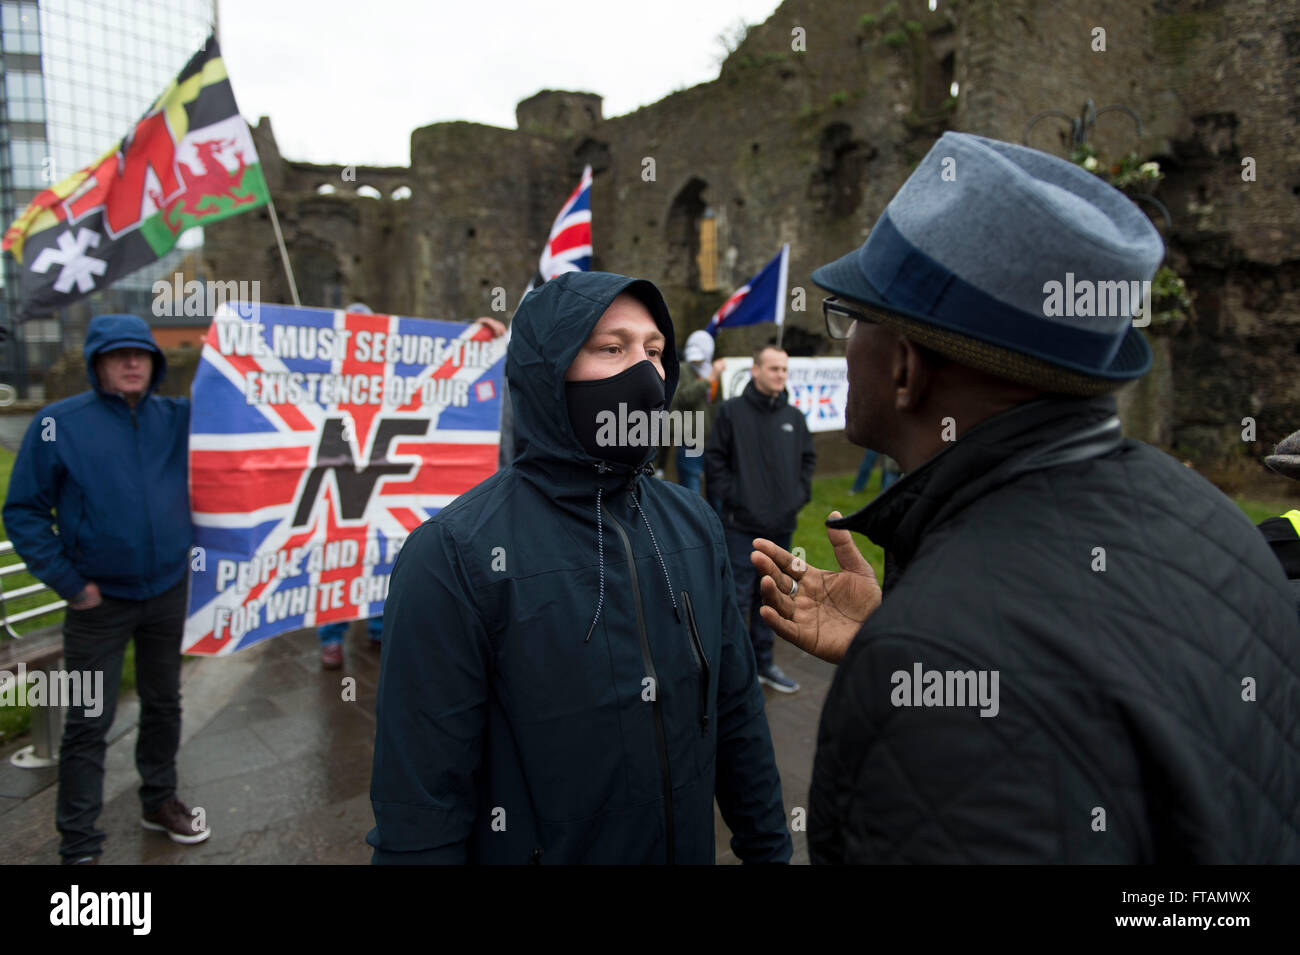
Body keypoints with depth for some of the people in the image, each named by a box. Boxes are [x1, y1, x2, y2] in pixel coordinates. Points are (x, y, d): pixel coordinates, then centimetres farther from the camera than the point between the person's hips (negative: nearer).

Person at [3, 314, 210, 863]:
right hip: (100, 599, -3)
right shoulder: (60, 423, -10)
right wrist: (69, 582, -12)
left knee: (163, 704, 18)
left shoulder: (178, 418, -1)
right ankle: (79, 845, 17)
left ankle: (160, 800, 38)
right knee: (89, 722, 3)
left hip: (168, 591, 4)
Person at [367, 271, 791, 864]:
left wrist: (768, 847, 7)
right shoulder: (454, 555, -21)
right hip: (536, 848, -4)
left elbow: (736, 710, 4)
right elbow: (420, 798, -18)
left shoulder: (693, 524, -4)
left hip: (690, 849, 5)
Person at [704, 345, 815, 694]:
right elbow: (714, 458, -4)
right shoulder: (732, 410, -6)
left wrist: (800, 494, 8)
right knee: (739, 597, 0)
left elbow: (808, 458, 18)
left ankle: (763, 663, 29)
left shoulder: (794, 416, 7)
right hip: (743, 524, -5)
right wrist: (730, 494, -10)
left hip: (782, 525, 5)